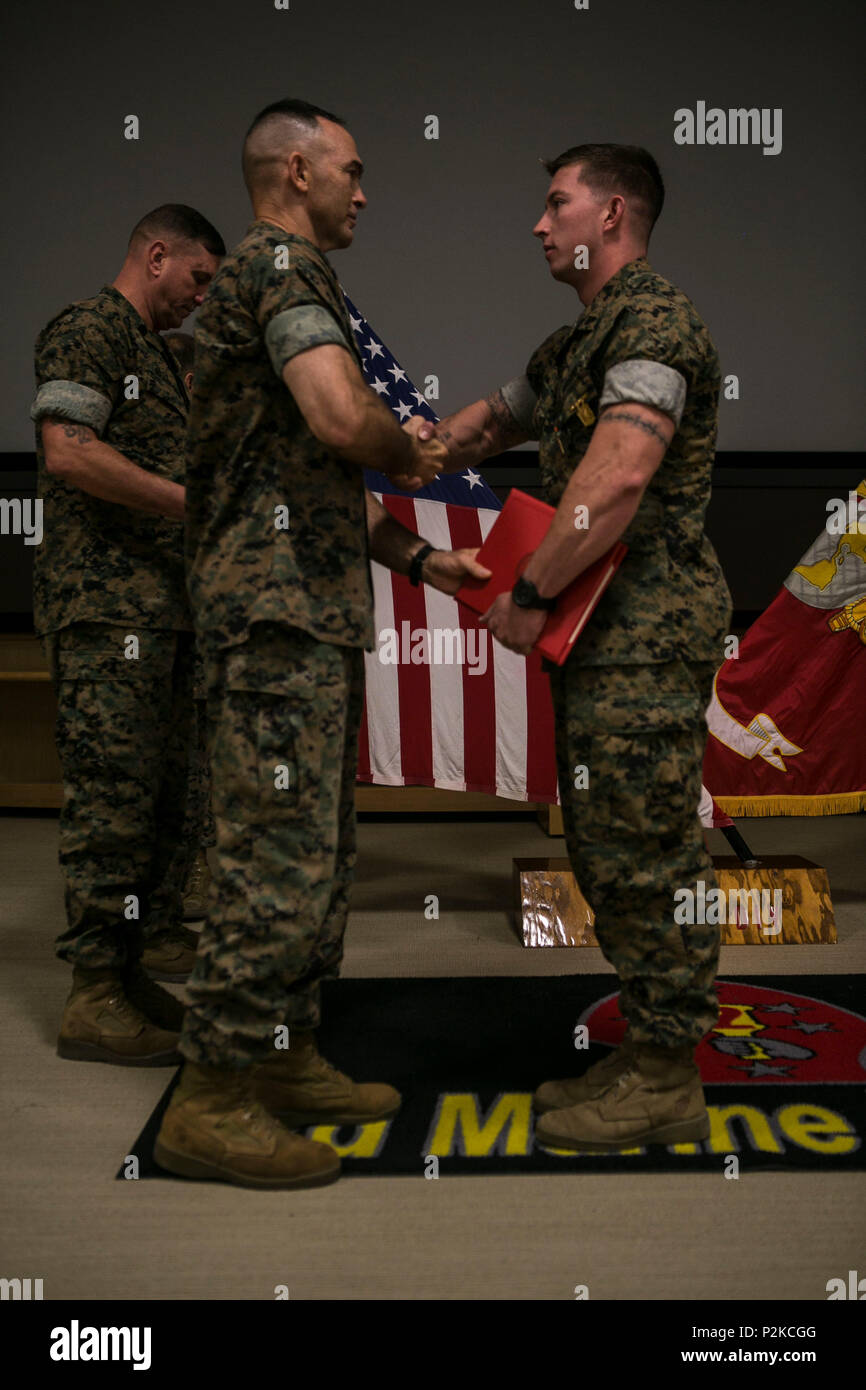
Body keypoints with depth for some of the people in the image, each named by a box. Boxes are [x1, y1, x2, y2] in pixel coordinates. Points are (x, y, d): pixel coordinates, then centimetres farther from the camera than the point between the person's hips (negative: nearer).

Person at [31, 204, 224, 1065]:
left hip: (166, 603, 10)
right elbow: (68, 451, -17)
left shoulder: (157, 353, 26)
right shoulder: (86, 330, -4)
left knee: (170, 788, 12)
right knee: (113, 793, -9)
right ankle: (97, 994, -3)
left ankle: (155, 935, 24)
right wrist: (191, 502, -18)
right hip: (106, 602, -10)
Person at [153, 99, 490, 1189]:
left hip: (315, 616, 11)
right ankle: (210, 1102, 1)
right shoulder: (281, 266, -7)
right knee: (280, 857, -9)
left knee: (318, 852, 14)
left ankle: (284, 1061, 24)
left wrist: (417, 557, 21)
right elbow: (343, 417, -26)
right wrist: (411, 457, -4)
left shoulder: (279, 278, 26)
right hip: (279, 614, -11)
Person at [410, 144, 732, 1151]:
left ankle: (665, 1082, 9)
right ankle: (644, 1056, 25)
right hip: (596, 630, 10)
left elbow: (618, 478, -25)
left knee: (643, 852, -4)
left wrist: (527, 595, -18)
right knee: (607, 850, 13)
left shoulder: (654, 320, -11)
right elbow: (490, 423, 34)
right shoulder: (574, 344, 22)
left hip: (646, 632, -10)